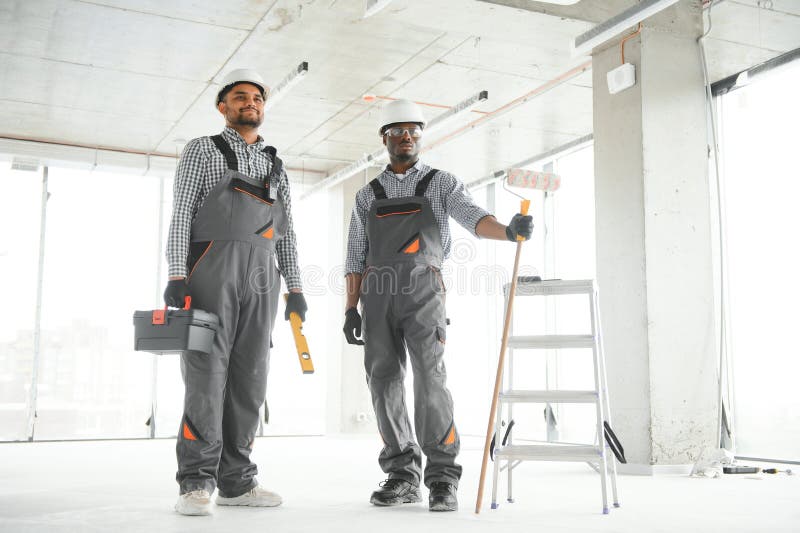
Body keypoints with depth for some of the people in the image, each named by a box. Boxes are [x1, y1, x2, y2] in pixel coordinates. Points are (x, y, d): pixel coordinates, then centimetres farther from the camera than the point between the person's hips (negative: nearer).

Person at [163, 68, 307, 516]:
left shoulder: (276, 166, 22)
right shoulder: (202, 150, 10)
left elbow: (287, 232, 19)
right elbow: (182, 214, 1)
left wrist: (296, 288, 9)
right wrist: (177, 276, -12)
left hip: (262, 278, 4)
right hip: (212, 270, -4)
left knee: (249, 378, 1)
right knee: (207, 374, -9)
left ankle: (236, 480, 6)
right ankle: (197, 483, -5)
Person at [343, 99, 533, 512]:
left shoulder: (442, 184, 12)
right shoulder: (368, 195, 20)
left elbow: (474, 218, -6)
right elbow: (355, 255, 17)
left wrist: (509, 230, -28)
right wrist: (350, 308, 7)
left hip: (422, 292, -3)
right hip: (377, 296, 3)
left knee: (429, 378, -15)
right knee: (384, 382, 0)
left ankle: (442, 478, -9)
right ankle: (402, 476, 9)